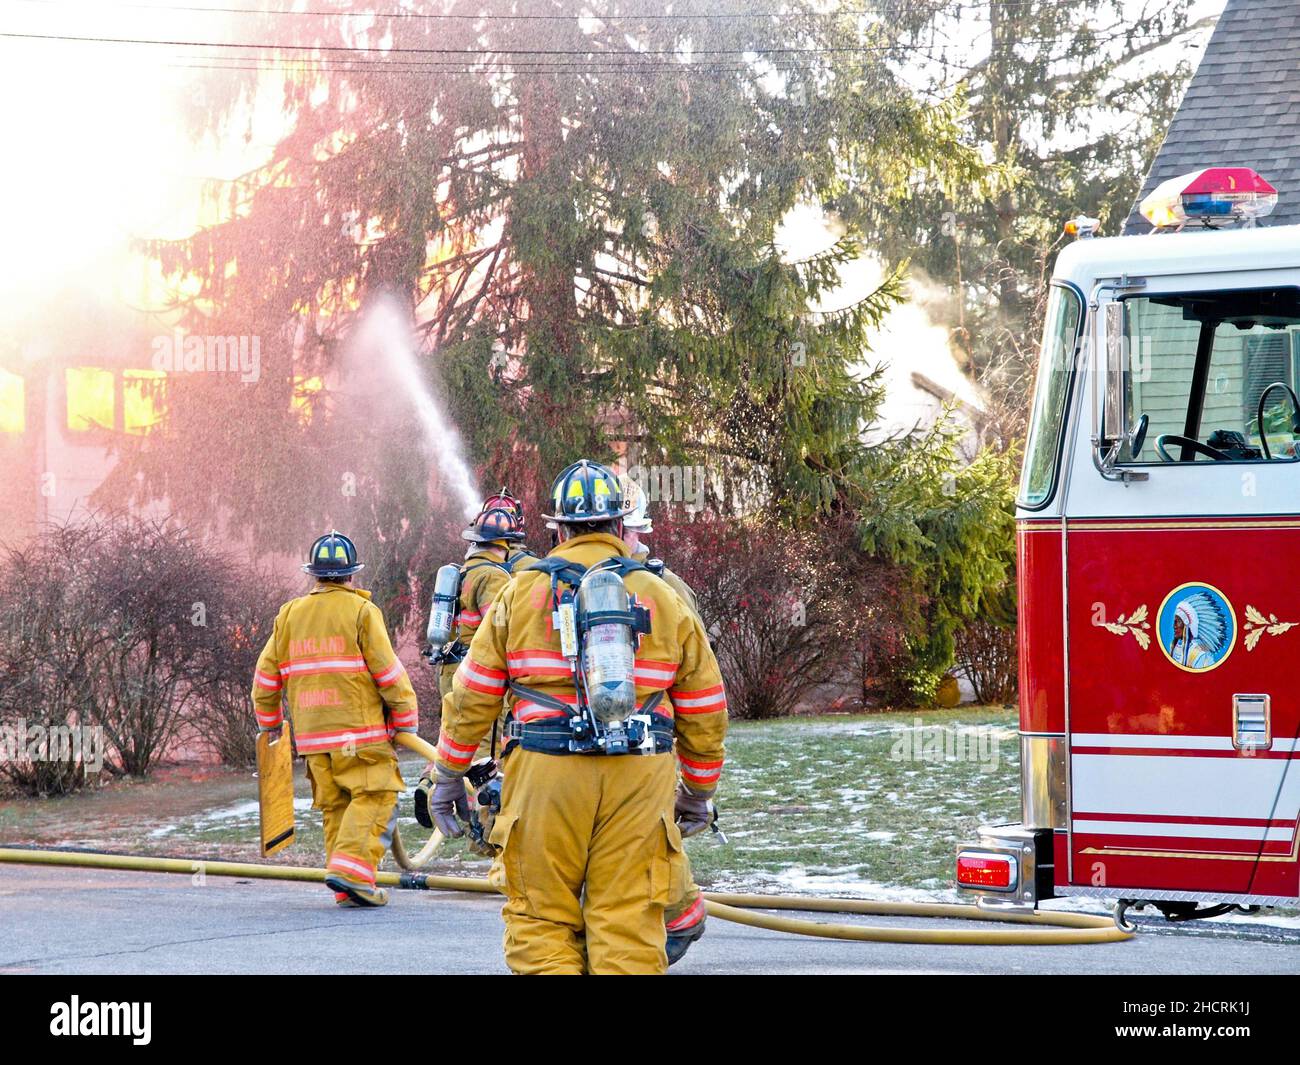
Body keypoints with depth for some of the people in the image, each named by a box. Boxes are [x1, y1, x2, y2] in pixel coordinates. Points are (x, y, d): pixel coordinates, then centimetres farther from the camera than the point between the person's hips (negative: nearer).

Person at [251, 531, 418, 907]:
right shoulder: (361, 611, -5)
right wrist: (406, 719, 4)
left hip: (312, 733, 5)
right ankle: (352, 869, -21)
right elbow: (389, 672, -6)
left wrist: (269, 722, 29)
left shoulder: (289, 615, 11)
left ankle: (347, 889, 8)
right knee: (374, 797, -4)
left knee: (334, 805, 10)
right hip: (359, 728, -5)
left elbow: (266, 676, 15)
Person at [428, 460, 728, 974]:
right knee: (628, 918, 3)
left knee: (540, 917, 5)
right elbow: (704, 709, 15)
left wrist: (449, 775, 17)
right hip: (639, 777, 1)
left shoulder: (521, 592, 6)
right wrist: (700, 790, 26)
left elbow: (473, 695, 7)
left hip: (546, 775, -1)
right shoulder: (664, 597, 11)